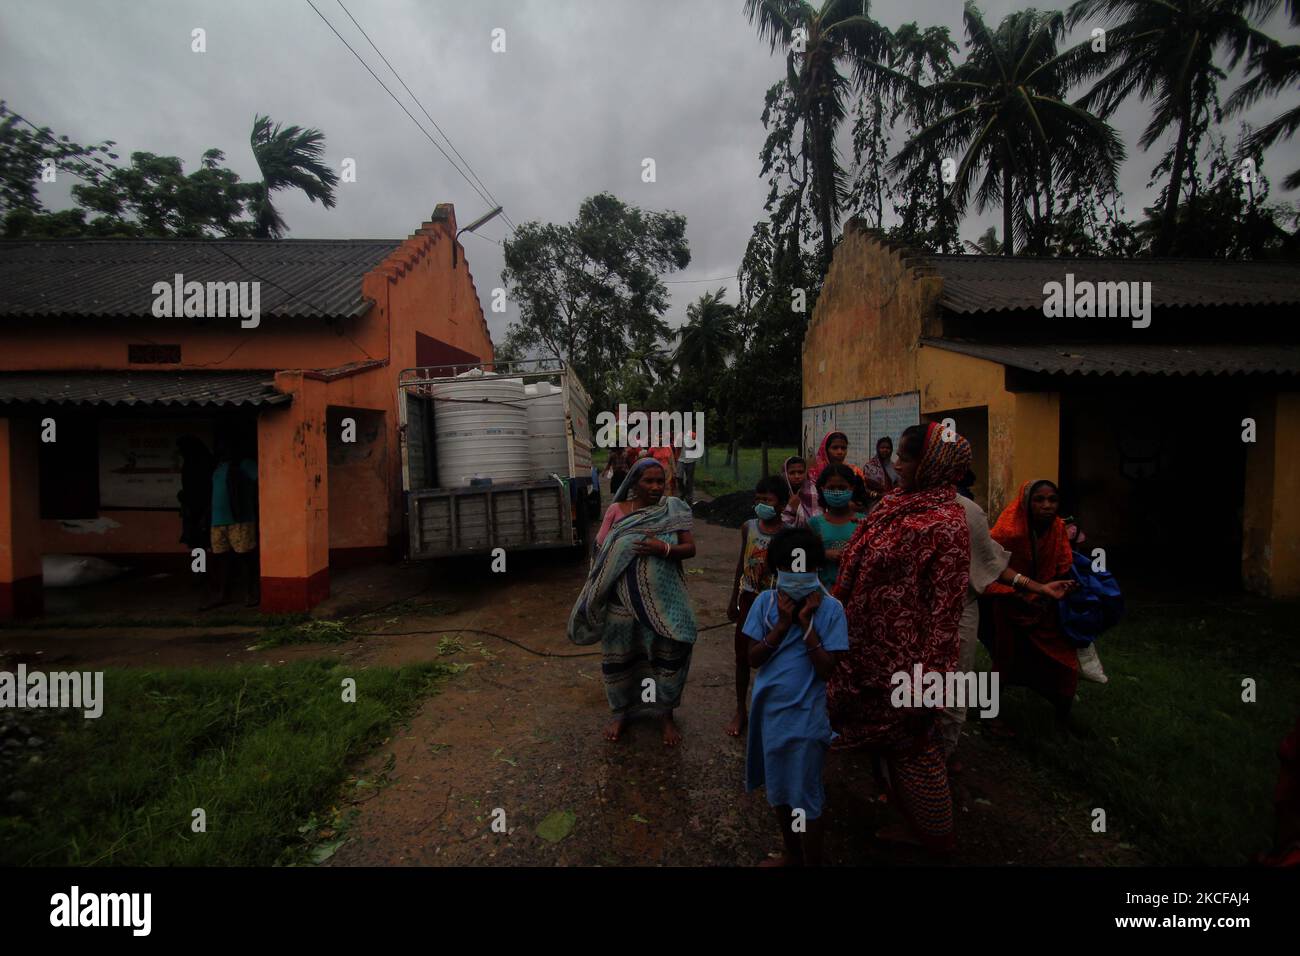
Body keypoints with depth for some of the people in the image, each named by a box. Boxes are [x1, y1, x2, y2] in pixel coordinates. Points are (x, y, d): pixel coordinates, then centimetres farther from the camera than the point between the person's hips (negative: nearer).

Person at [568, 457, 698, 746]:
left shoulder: (673, 510, -1)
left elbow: (690, 548, -4)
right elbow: (602, 550, 0)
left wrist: (664, 548, -22)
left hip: (664, 601, 0)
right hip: (623, 601, 0)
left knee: (669, 656, 5)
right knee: (620, 658, 12)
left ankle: (666, 714, 28)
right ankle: (621, 713, 35)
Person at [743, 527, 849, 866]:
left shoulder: (830, 608, -13)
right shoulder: (765, 602, -6)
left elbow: (827, 670, -16)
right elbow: (754, 658, -8)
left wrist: (806, 624, -22)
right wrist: (782, 623, -18)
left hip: (807, 716, -4)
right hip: (770, 710, 4)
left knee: (805, 799, 9)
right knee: (778, 791, 21)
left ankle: (811, 861, 33)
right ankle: (791, 854, 45)